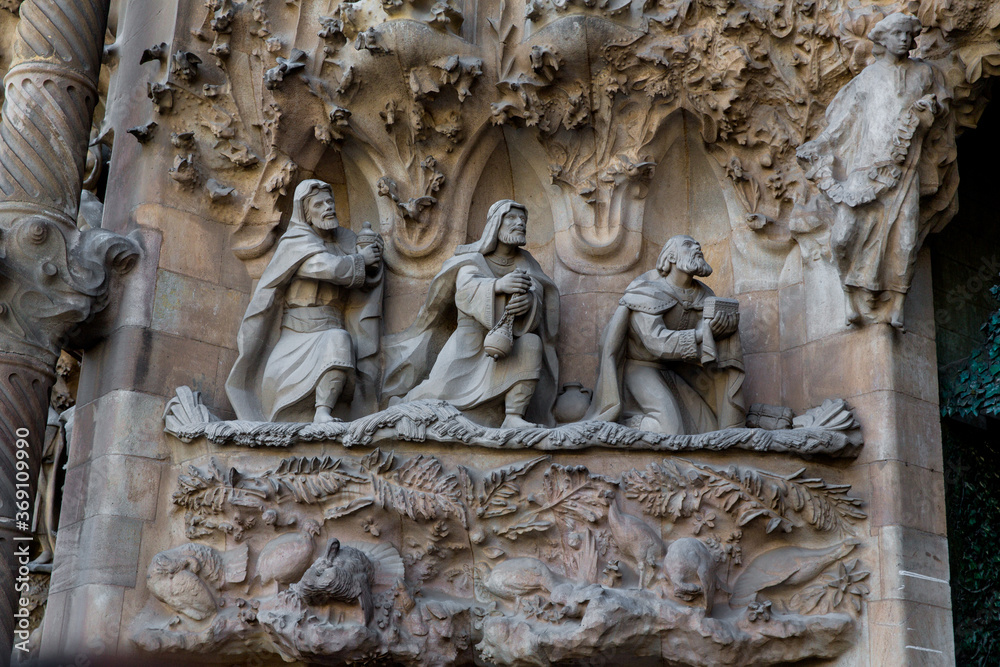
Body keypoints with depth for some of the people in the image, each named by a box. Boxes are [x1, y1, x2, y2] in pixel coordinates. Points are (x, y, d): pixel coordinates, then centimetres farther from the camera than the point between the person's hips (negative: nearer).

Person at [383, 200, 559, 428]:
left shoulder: (525, 263, 7)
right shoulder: (471, 261, 0)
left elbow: (538, 296, -11)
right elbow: (468, 291, -21)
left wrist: (528, 300, -35)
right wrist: (498, 285, -41)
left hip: (504, 354, 2)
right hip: (468, 347, -2)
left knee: (531, 344, -29)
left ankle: (513, 417, -29)